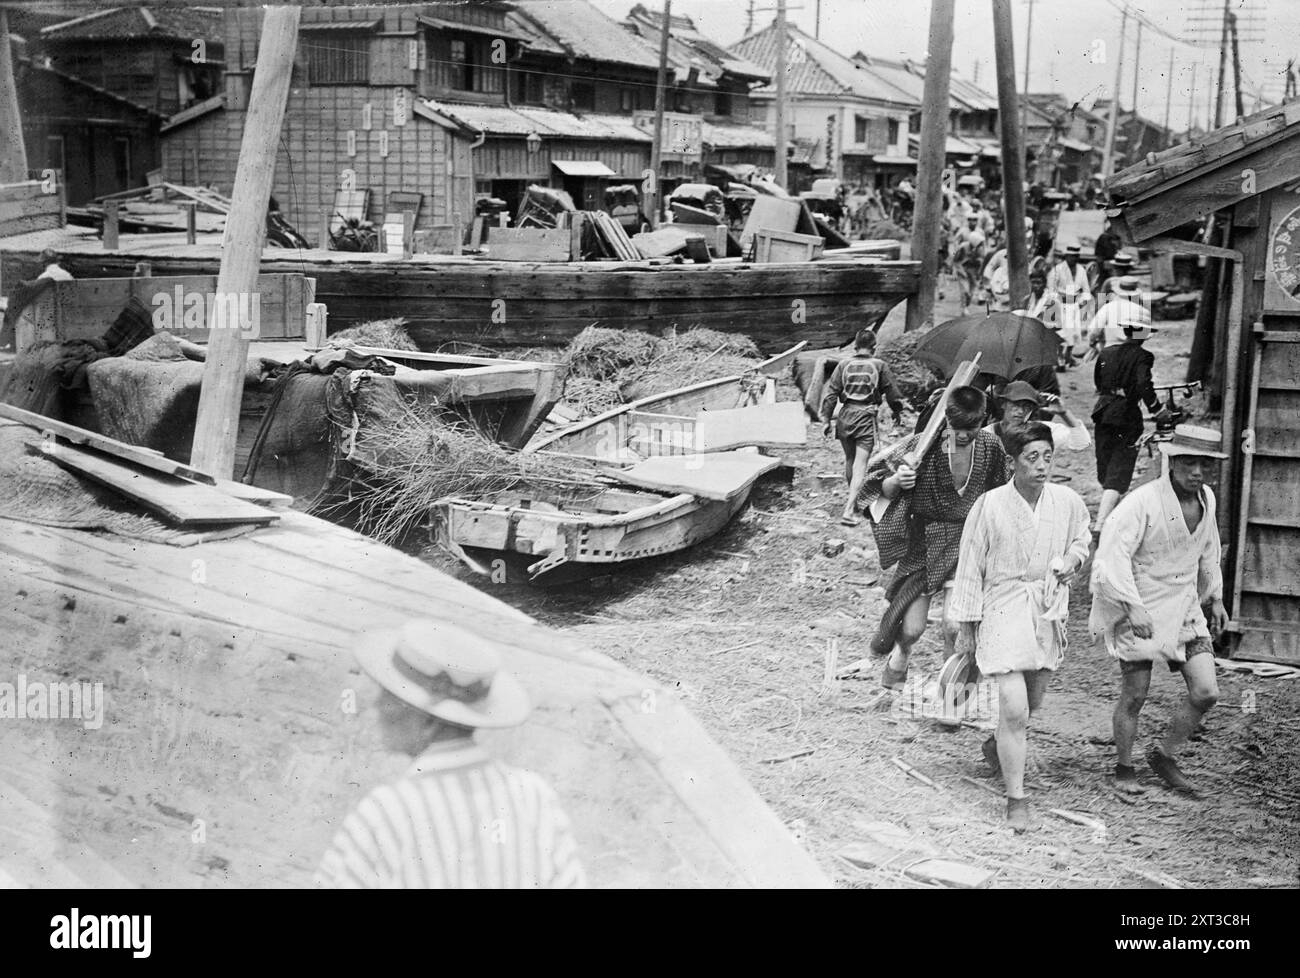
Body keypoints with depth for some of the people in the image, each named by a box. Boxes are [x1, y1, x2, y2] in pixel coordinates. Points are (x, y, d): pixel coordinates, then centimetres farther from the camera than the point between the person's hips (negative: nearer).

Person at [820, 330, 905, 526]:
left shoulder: (844, 365, 2)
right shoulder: (879, 365, -2)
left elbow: (831, 393, 0)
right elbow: (891, 391, 7)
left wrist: (826, 419, 5)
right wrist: (897, 411, 24)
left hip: (845, 415, 3)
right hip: (867, 417, -3)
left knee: (849, 460, 20)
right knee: (860, 464, -5)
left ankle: (853, 499, 37)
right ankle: (849, 510, -16)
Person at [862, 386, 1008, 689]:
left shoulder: (990, 447, -6)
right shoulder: (924, 445, -15)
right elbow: (883, 489, -4)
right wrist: (897, 480, -25)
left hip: (966, 542, 1)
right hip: (923, 542, -1)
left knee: (954, 625, -11)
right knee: (913, 627, -3)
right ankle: (897, 662, 34)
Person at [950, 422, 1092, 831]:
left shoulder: (1068, 502, -3)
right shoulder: (989, 506, -13)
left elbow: (1082, 538, 19)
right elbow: (970, 567, -4)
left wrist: (1073, 557, -5)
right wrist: (966, 625, -1)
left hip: (1049, 610, 4)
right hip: (1004, 609, -4)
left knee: (1031, 704, 18)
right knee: (1014, 709, -12)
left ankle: (997, 745, 50)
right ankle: (1016, 798, 1)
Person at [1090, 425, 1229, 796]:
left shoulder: (1206, 499, 3)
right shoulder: (1142, 502, -20)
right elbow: (1113, 554, -25)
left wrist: (1215, 598, 25)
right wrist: (1132, 606, -31)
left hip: (1185, 609, 6)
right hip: (1138, 611, -6)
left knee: (1206, 693, -1)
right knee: (1134, 696, 1)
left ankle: (1164, 755, 21)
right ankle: (1124, 769, 22)